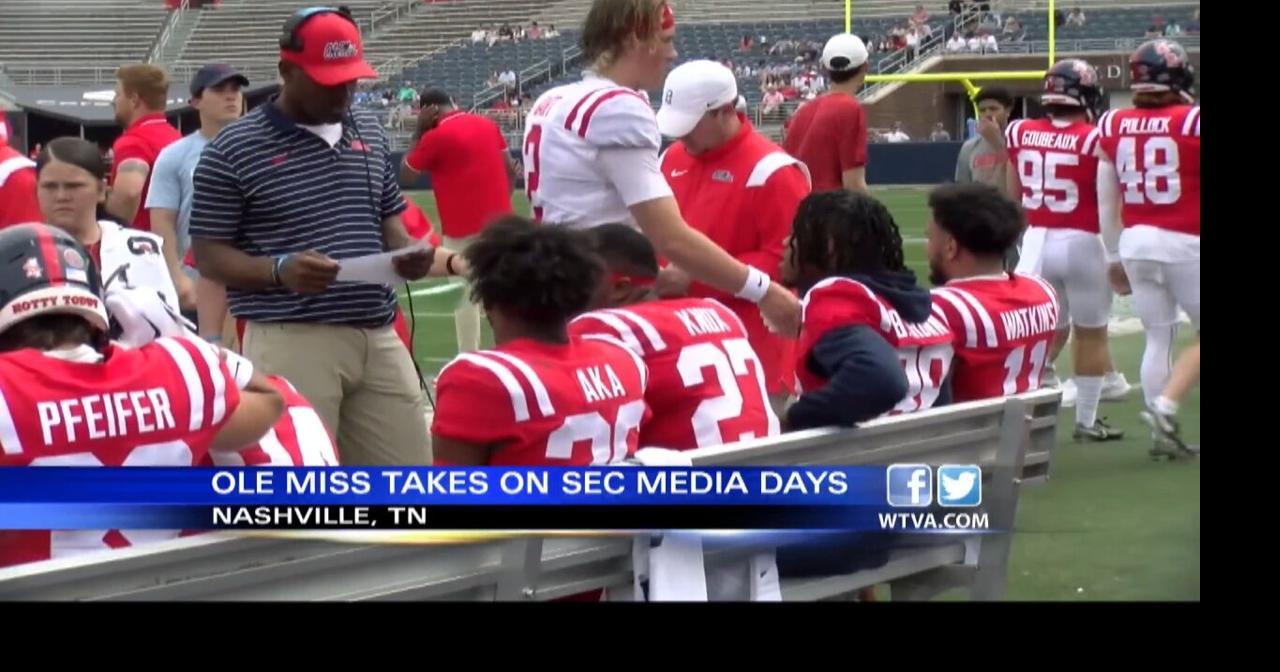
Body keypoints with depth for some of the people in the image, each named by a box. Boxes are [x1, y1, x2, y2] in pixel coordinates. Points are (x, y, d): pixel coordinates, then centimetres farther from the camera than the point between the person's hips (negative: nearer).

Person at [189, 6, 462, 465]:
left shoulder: (369, 132, 14)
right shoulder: (234, 150, -4)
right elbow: (208, 255, -3)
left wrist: (408, 256, 0)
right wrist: (279, 270, -21)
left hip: (379, 338, 6)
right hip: (291, 343, -6)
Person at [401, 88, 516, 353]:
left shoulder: (436, 136, -10)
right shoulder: (488, 124, 7)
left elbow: (405, 176, 1)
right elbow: (510, 168, 11)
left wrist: (419, 132, 2)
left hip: (463, 228, -6)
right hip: (499, 221, 6)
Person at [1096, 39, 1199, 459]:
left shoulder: (1112, 126, 3)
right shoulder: (1192, 122, -11)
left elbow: (1106, 202, 9)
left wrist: (1114, 257, 19)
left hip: (1135, 241, 5)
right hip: (1185, 243, -5)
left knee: (1157, 337, 13)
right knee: (1200, 337, 9)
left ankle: (1164, 435, 14)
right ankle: (1165, 406, -9)